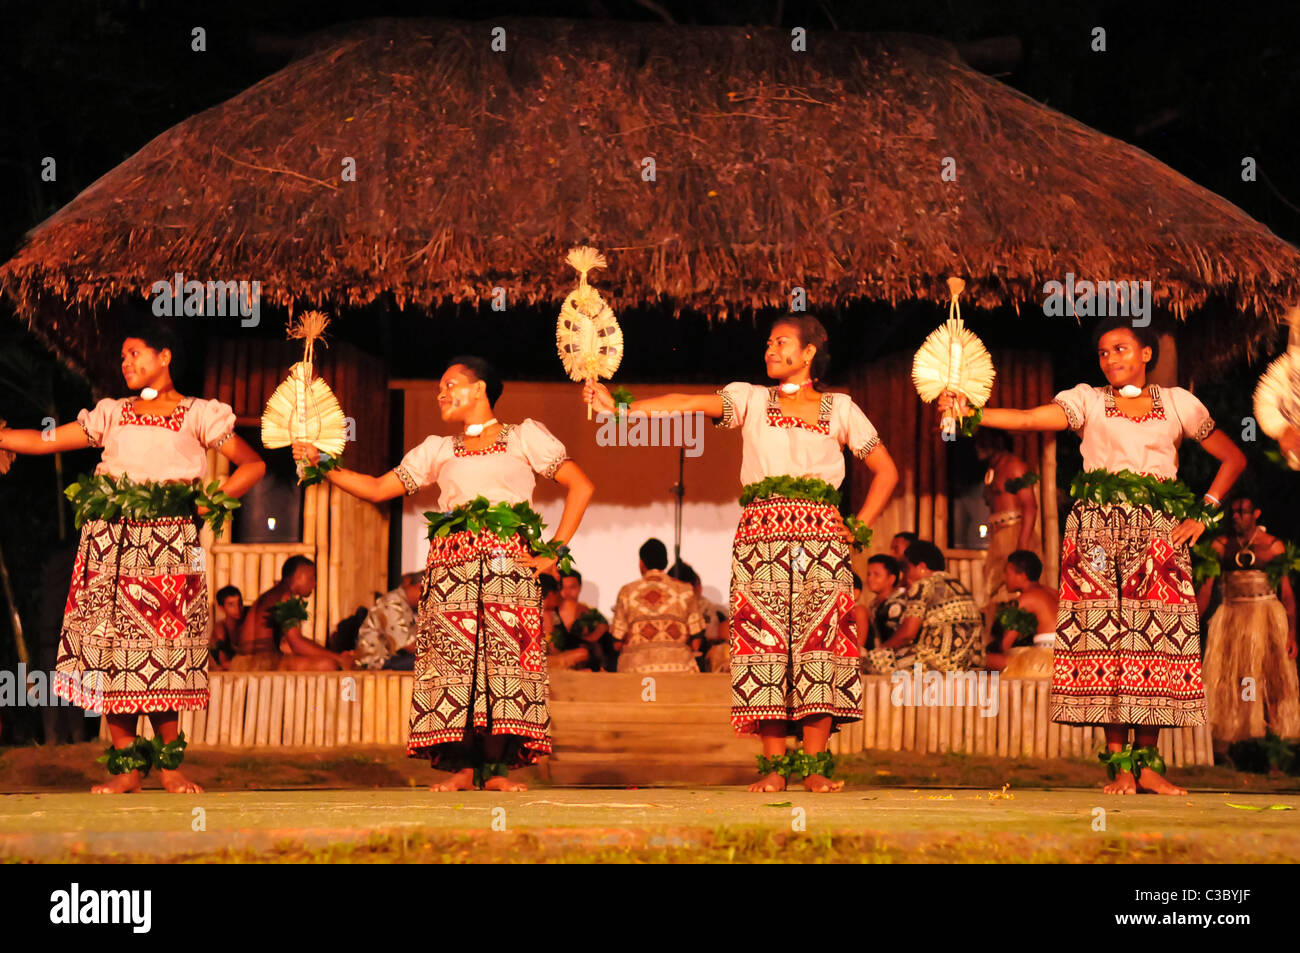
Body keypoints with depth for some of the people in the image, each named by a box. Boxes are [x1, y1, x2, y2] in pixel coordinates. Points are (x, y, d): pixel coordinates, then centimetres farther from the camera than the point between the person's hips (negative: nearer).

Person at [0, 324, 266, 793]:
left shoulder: (197, 414, 9)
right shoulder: (111, 414, 19)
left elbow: (253, 464, 8)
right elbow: (43, 441, 18)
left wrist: (210, 504, -2)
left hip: (167, 545, -3)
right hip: (109, 542, 3)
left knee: (162, 648, -9)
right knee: (110, 649, -4)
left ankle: (169, 763, 0)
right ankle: (126, 767, 0)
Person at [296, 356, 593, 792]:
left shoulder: (524, 436, 14)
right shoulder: (438, 450, 24)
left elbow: (580, 486, 9)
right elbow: (377, 488, 22)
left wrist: (555, 550, 0)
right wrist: (322, 464, 10)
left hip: (509, 562, -3)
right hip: (451, 565, 3)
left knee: (505, 655, -13)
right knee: (452, 658, -10)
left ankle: (497, 766, -13)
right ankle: (460, 764, -9)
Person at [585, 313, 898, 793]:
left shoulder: (840, 408, 15)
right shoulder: (750, 399, 14)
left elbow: (886, 471, 17)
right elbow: (689, 403, 0)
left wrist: (859, 527, 6)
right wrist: (620, 406, -13)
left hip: (820, 536, 0)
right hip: (761, 534, 0)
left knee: (820, 639, -8)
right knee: (765, 639, -8)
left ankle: (814, 764, -3)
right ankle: (774, 763, -4)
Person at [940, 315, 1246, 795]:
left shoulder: (1177, 403, 15)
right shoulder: (1088, 400, 12)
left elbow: (1233, 458, 19)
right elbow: (1029, 418, -4)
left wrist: (1203, 513, 7)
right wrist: (969, 413, -19)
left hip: (1159, 533, 1)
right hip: (1099, 527, -1)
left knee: (1158, 636, -7)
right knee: (1105, 632, -10)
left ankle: (1147, 761, -2)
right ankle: (1119, 763, -7)